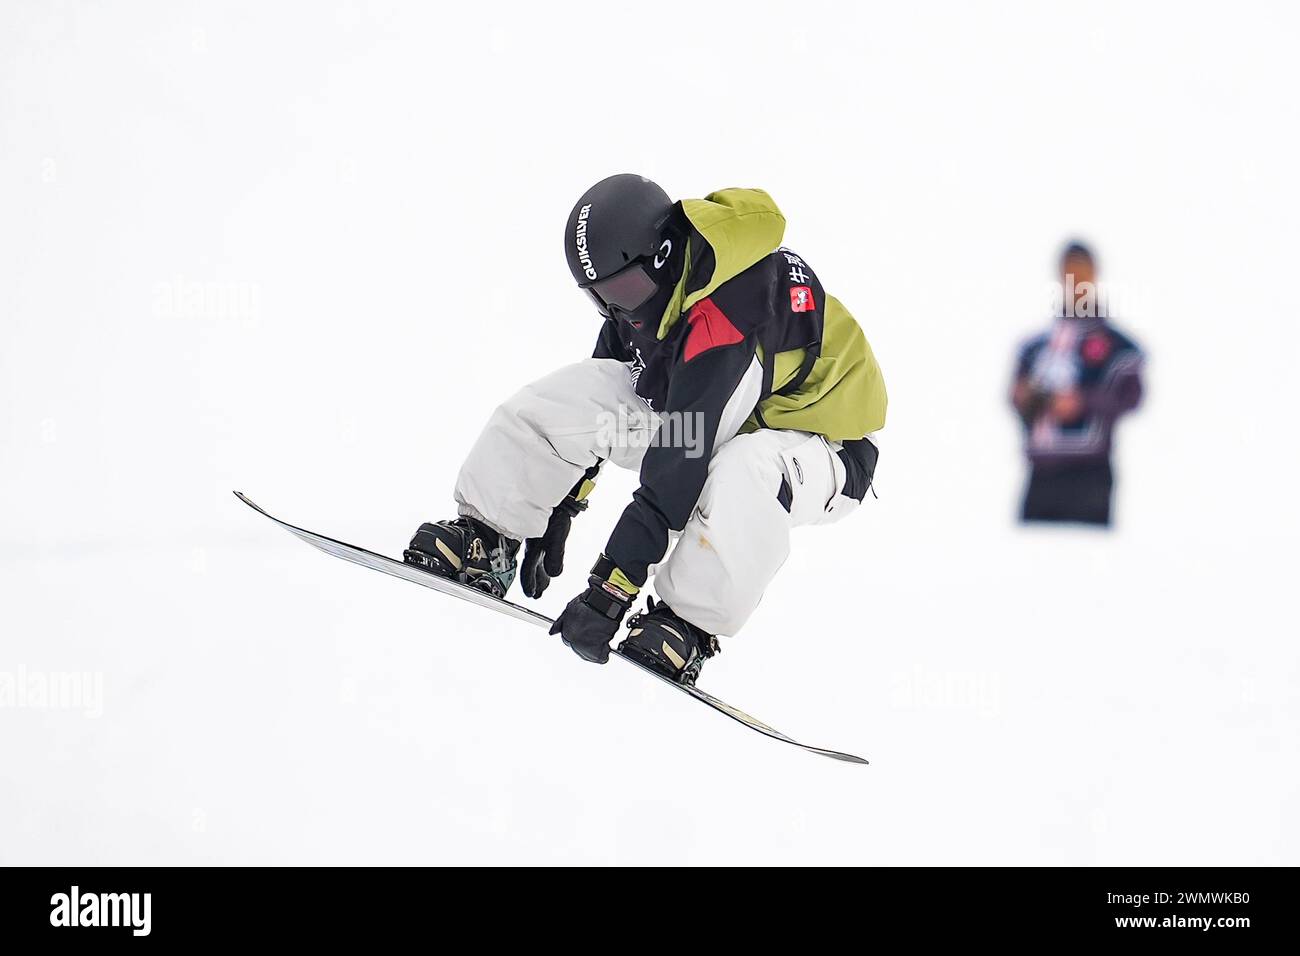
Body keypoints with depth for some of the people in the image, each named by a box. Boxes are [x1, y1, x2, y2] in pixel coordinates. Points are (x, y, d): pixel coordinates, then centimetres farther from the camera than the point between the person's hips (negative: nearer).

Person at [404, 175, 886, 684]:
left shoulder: (726, 308, -36)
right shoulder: (648, 287, -10)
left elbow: (678, 465, -39)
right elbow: (592, 409, 6)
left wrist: (611, 586, -40)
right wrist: (558, 512, 7)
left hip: (819, 447, -8)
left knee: (745, 474, -43)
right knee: (564, 393, -12)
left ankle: (691, 625, -28)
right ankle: (485, 539, -2)